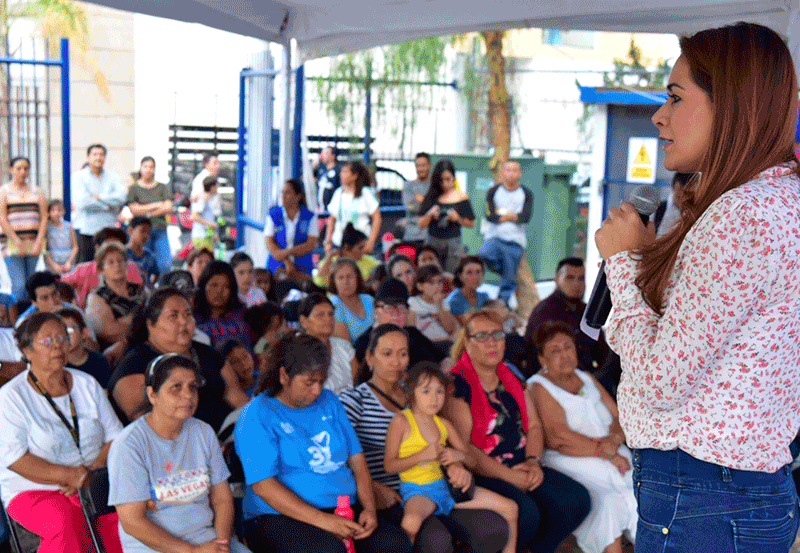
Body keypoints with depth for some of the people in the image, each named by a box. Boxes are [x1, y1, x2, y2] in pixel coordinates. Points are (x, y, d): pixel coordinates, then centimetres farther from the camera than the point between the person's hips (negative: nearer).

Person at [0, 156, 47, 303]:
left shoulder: (37, 192, 14)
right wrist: (18, 242, -13)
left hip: (34, 243, 3)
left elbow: (44, 218, 6)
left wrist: (39, 243, -7)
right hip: (13, 244, -3)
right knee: (19, 285, -12)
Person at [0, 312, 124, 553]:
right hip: (34, 491, -3)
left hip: (95, 486, 4)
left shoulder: (87, 384, 13)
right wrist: (70, 476, -19)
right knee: (65, 523, -36)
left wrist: (93, 471, -10)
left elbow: (115, 436, 10)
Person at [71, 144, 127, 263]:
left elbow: (122, 195, -5)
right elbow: (82, 201, -10)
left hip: (108, 228, 2)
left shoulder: (113, 177, 13)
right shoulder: (78, 176, 5)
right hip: (85, 229, -2)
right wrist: (108, 205, -5)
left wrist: (99, 197, -10)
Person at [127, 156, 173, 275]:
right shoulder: (134, 188, 7)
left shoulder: (162, 187, 12)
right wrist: (156, 205, -5)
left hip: (160, 231, 2)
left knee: (166, 265, -10)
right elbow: (134, 209, -5)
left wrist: (148, 214, -6)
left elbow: (168, 208, 1)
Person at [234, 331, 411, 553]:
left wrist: (369, 508, -3)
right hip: (279, 518, -5)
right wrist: (323, 521, -21)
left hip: (344, 511, 5)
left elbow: (357, 459, 15)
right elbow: (263, 486, -13)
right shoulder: (256, 416, -4)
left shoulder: (329, 401, 16)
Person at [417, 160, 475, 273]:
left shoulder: (461, 198, 4)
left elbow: (471, 223, 8)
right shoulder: (432, 197, 7)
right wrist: (430, 215, -12)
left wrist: (458, 218, -8)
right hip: (433, 242, 2)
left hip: (453, 243, -1)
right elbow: (421, 225, 6)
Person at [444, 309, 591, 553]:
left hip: (522, 469, 7)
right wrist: (509, 476, -13)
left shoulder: (512, 377, 16)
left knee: (577, 501, -11)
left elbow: (534, 425, 19)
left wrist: (534, 461, -1)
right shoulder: (457, 384, -8)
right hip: (481, 475, -7)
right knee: (526, 512, -31)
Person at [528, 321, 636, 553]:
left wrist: (614, 440, -9)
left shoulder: (587, 379, 20)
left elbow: (620, 419, 15)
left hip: (615, 460, 6)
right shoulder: (538, 388, 0)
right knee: (607, 503, -32)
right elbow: (559, 439, -12)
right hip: (570, 465, -6)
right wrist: (607, 454, -13)